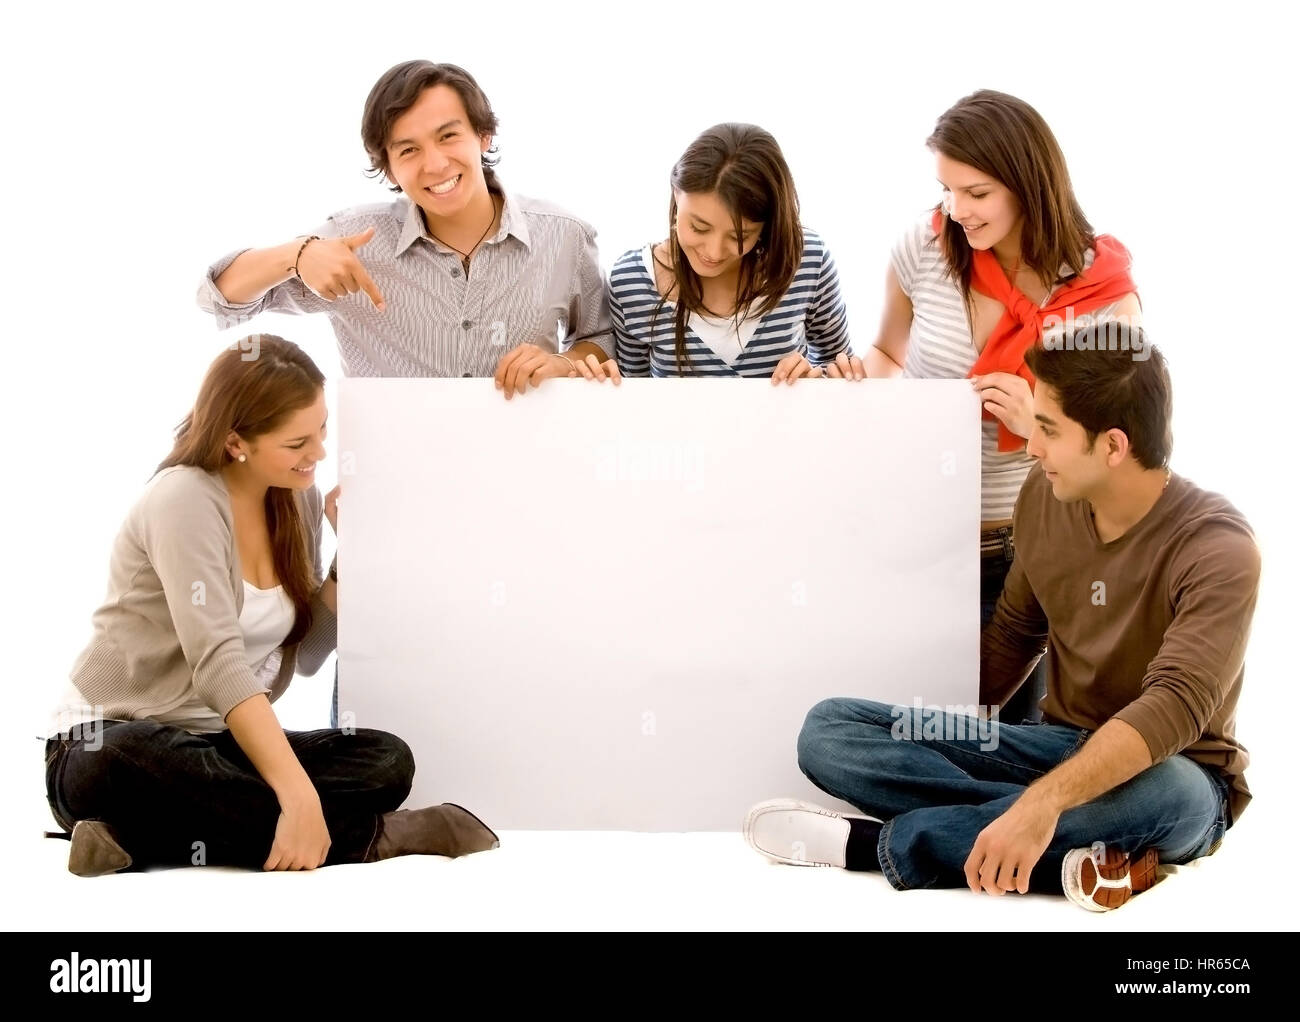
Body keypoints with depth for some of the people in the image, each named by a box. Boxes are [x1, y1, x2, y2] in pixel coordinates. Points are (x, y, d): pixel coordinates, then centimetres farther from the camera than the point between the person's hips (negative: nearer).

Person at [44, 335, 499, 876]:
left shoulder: (299, 498, 5)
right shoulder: (184, 499, -18)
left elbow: (306, 657, 5)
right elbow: (217, 663, -31)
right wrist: (298, 795, -39)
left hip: (215, 747, 7)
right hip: (108, 748, -6)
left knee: (386, 761, -19)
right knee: (134, 762, -43)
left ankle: (137, 839, -25)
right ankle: (368, 837, -28)